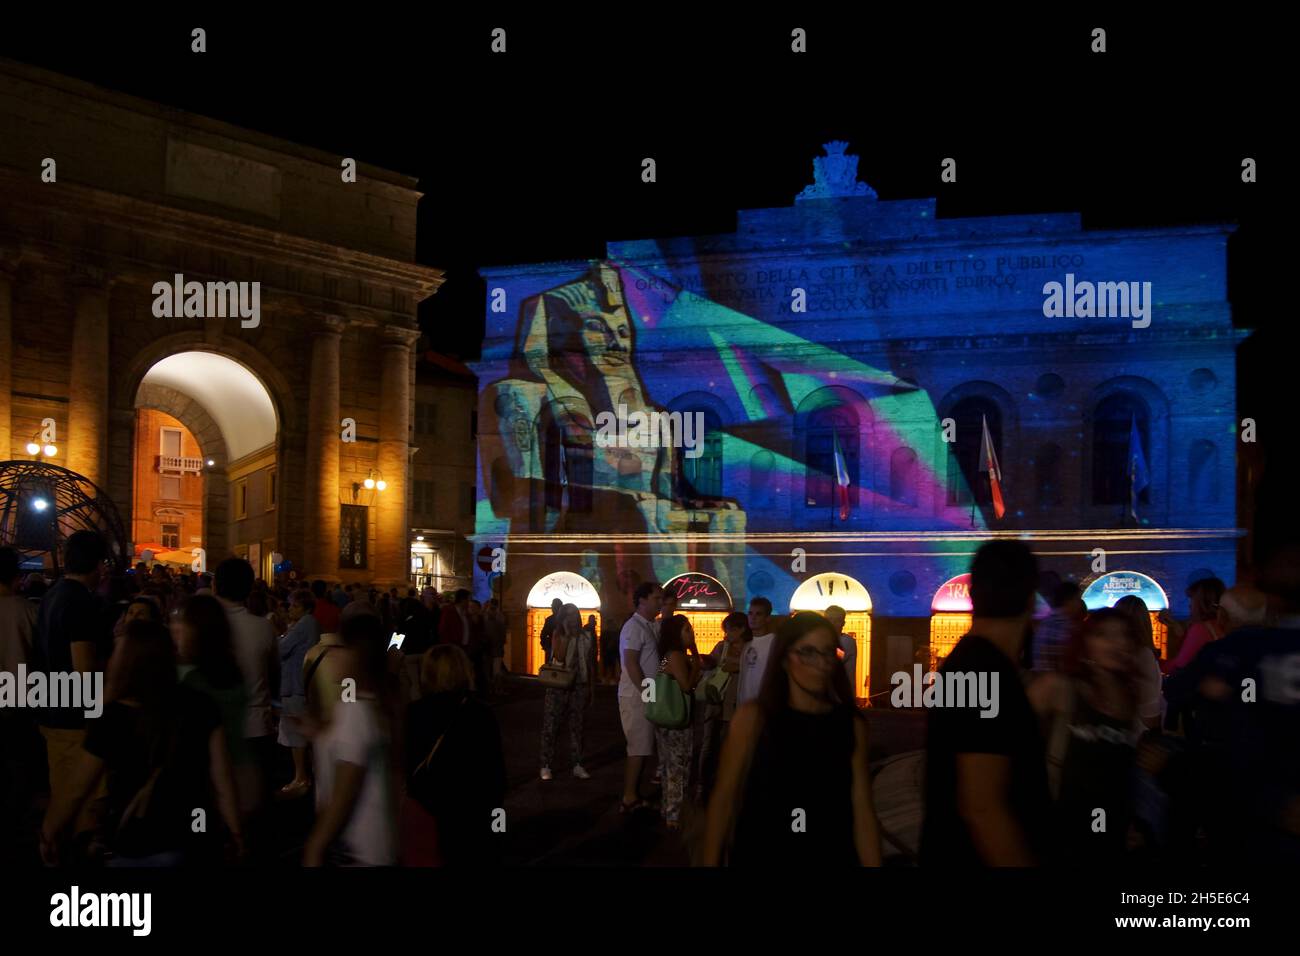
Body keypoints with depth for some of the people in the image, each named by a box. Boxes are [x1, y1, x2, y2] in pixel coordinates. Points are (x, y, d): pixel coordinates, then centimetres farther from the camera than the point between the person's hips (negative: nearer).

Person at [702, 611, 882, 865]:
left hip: (832, 857, 2)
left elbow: (863, 812, -5)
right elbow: (723, 801, -9)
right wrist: (710, 862, -10)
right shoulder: (752, 718, -10)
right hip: (759, 855, -1)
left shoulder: (852, 725, -4)